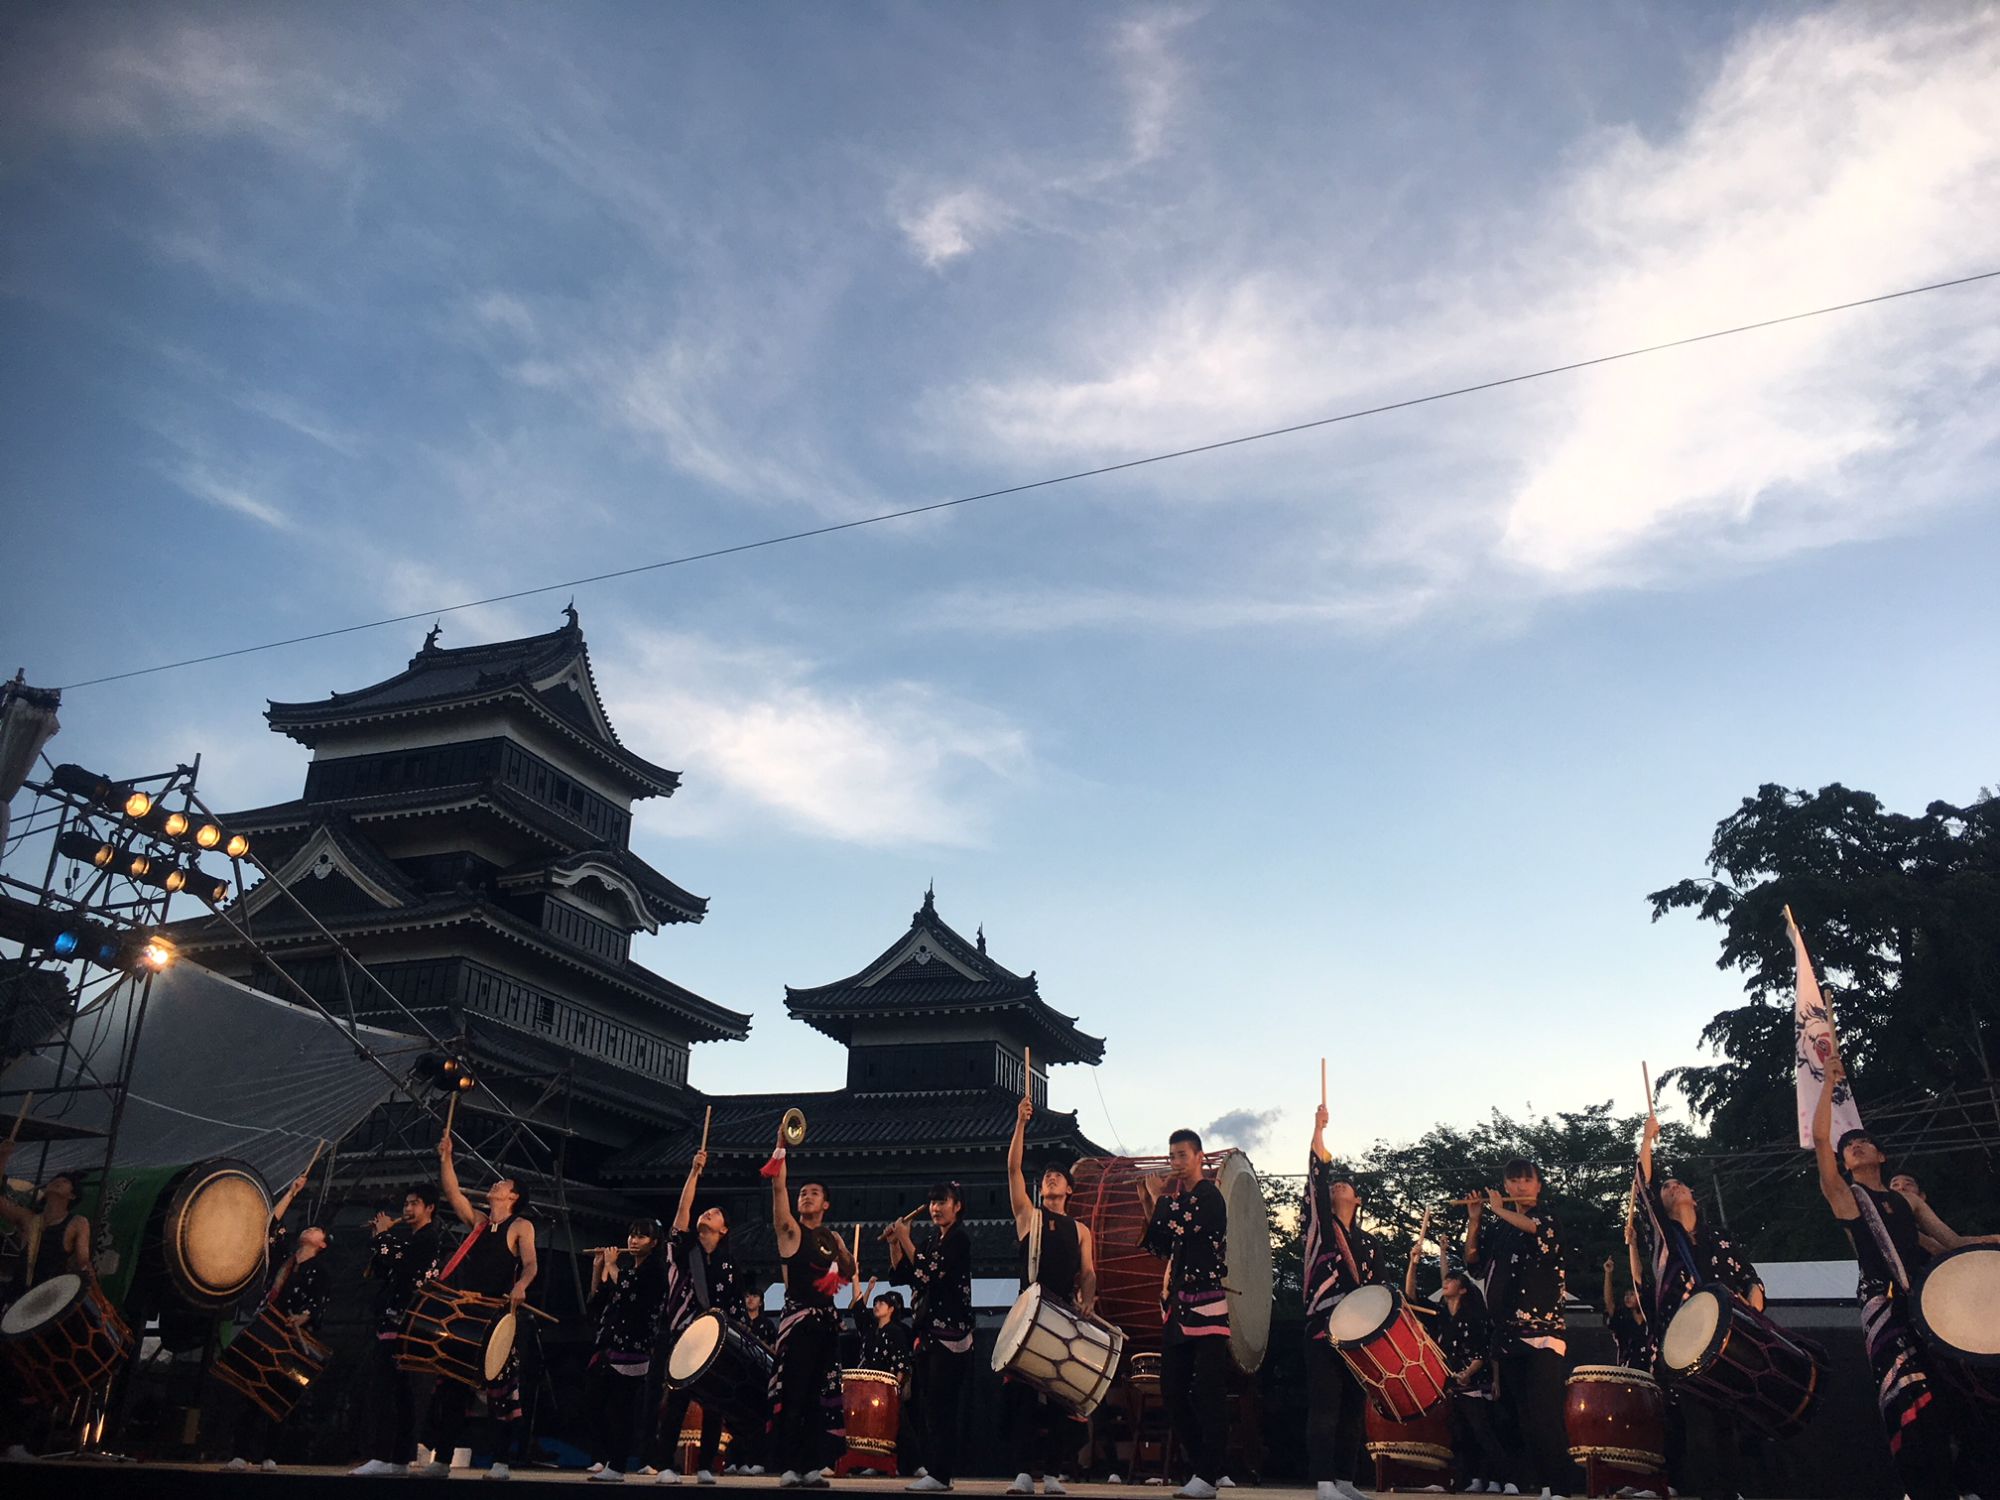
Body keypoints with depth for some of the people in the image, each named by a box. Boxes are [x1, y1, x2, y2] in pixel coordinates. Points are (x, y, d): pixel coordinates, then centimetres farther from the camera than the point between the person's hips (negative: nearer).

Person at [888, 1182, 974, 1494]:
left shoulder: (959, 1238, -8)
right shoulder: (930, 1236, 15)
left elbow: (927, 1272, -17)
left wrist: (905, 1239, -13)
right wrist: (894, 1243, 0)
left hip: (950, 1329, -8)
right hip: (929, 1328, 8)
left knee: (940, 1403, -9)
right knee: (925, 1402, 8)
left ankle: (940, 1474, -7)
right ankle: (932, 1467, 14)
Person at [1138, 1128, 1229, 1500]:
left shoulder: (1209, 1195, -9)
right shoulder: (1174, 1198, 16)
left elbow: (1181, 1227, -23)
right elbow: (1162, 1248, 16)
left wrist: (1159, 1196, -9)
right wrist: (1148, 1207, 7)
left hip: (1208, 1305, -9)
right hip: (1178, 1307, 9)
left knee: (1208, 1393, -6)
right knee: (1173, 1391, 10)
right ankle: (1203, 1464, 20)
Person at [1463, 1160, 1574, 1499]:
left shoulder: (1548, 1219, 1)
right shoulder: (1498, 1226, 15)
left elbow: (1538, 1230, -23)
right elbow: (1473, 1262, 14)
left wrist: (1498, 1210, -12)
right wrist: (1475, 1220, 4)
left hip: (1543, 1329, -5)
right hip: (1507, 1330, 5)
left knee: (1542, 1416, -14)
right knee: (1514, 1414, 6)